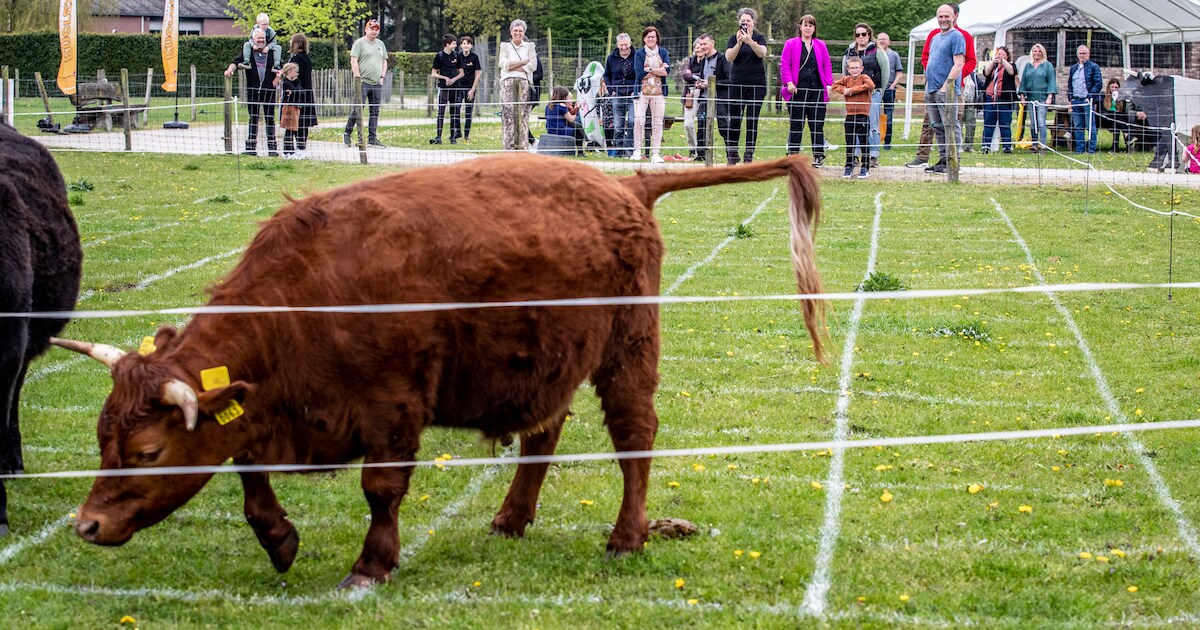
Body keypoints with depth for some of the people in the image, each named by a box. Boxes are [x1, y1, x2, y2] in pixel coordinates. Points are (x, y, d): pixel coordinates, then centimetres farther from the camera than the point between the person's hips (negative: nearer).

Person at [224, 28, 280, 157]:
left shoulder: (272, 52, 8)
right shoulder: (248, 52, 5)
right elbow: (236, 61, -5)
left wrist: (275, 82, -1)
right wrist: (230, 69, -25)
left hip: (268, 91, 0)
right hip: (253, 90, 0)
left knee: (270, 119, 1)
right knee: (253, 119, 5)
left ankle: (272, 147, 2)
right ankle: (250, 147, 7)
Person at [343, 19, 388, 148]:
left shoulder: (380, 44, 17)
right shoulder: (359, 43, -3)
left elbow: (384, 61, 22)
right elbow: (354, 61, -9)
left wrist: (382, 77, 8)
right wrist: (358, 78, -15)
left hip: (377, 84, 6)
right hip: (363, 83, -6)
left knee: (375, 112, 5)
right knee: (357, 110, -10)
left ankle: (372, 138, 7)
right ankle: (347, 133, 1)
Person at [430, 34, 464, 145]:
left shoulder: (456, 55, 8)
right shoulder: (439, 56, -1)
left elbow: (461, 73, 13)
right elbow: (433, 74, 0)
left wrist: (454, 79, -5)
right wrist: (445, 78, -12)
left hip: (454, 88, 4)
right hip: (443, 88, -4)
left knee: (454, 113, 6)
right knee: (441, 113, -7)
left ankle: (453, 137, 12)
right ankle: (438, 137, -8)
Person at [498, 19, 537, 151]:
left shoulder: (529, 46, 14)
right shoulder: (505, 46, 14)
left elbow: (533, 65, 1)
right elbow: (503, 63, -2)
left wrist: (513, 67, -3)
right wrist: (523, 62, -4)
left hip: (524, 81, 0)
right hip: (508, 82, 0)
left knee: (523, 113, -6)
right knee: (508, 112, -9)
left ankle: (522, 145, -5)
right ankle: (508, 146, -11)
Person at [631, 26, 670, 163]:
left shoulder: (663, 52, 11)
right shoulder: (639, 53, 5)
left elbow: (667, 71, -3)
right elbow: (639, 73, -9)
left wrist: (649, 69, -8)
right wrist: (659, 69, -7)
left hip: (659, 92, 2)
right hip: (642, 91, -2)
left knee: (657, 123, -1)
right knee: (638, 120, -12)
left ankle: (655, 153, 1)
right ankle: (637, 151, -6)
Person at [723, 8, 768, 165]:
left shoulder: (759, 38, 4)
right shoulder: (734, 38, 6)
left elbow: (762, 53, -15)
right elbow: (729, 57, -8)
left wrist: (750, 41, -30)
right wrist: (739, 43, -23)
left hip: (757, 84, -1)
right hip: (737, 83, 1)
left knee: (752, 120, -2)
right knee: (734, 120, 0)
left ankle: (749, 155, 1)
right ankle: (731, 155, 6)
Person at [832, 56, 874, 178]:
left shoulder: (864, 77, -4)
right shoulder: (846, 79, 9)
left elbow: (870, 85, -22)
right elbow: (835, 85, 12)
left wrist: (852, 89, -19)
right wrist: (843, 90, -8)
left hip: (863, 115, -4)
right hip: (850, 115, 4)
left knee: (864, 143, 3)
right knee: (850, 143, 9)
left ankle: (865, 167, 10)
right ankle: (849, 167, 17)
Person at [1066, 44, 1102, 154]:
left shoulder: (1094, 67, 0)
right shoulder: (1073, 68, 18)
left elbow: (1099, 84, -5)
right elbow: (1069, 84, 21)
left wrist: (1090, 97, -12)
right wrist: (1070, 99, 10)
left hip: (1088, 101, -5)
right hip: (1076, 101, 5)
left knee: (1090, 126, -4)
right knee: (1078, 127, 6)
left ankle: (1092, 149, -1)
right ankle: (1079, 148, 11)